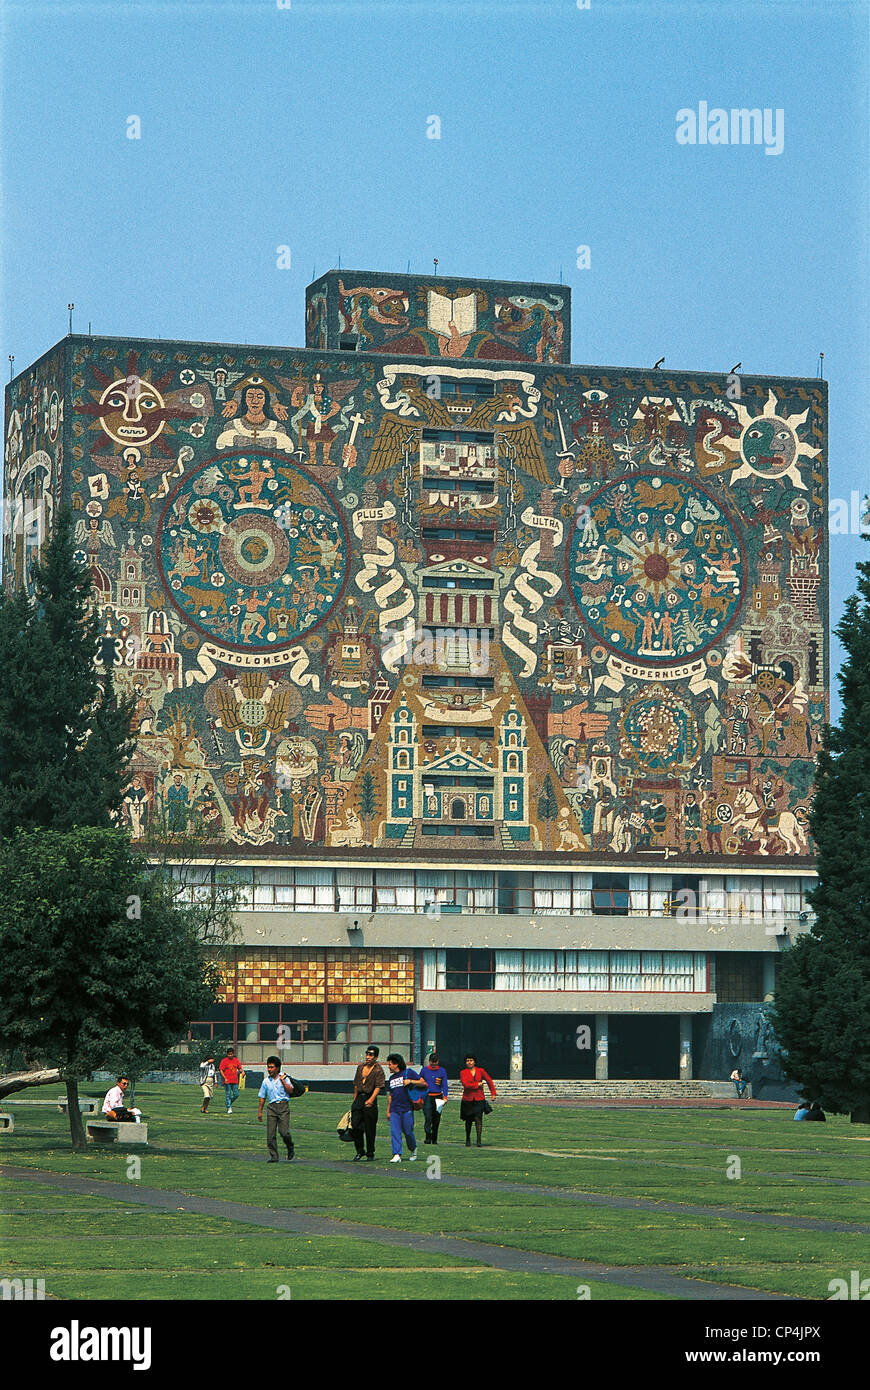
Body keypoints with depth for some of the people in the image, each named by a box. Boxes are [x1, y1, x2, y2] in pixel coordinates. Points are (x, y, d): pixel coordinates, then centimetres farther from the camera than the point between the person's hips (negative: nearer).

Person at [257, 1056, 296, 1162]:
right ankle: (273, 1156, 2)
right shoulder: (266, 1081, 11)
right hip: (272, 1107, 3)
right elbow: (262, 1097, 16)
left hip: (283, 1106, -3)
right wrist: (260, 1111, 13)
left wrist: (283, 1081, -9)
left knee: (283, 1131, -12)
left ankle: (290, 1149, 15)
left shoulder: (284, 1078, 4)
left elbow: (290, 1091, -7)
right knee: (270, 1134, -5)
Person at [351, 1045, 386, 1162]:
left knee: (370, 1129, 0)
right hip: (359, 1098, 5)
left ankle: (370, 1153, 11)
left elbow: (378, 1087, -13)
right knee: (355, 1125, -2)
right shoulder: (361, 1067, 14)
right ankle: (360, 1151, 10)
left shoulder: (378, 1069, -5)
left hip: (370, 1100, -5)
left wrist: (371, 1099, -23)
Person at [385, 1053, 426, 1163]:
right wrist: (388, 1111, 18)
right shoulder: (392, 1078, 18)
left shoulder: (408, 1073, 1)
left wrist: (410, 1081, -15)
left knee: (408, 1132, 1)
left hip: (407, 1109, -5)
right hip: (394, 1110, 5)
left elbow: (423, 1082, -2)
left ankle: (413, 1150, 27)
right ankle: (397, 1155, -10)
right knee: (394, 1132, -7)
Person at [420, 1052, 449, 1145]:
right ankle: (428, 1138, -20)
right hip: (427, 1097, -1)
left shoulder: (442, 1071, 6)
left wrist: (445, 1096, -9)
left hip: (438, 1097, 1)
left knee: (436, 1120, 5)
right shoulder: (424, 1070, 6)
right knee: (428, 1118, -15)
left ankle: (434, 1139, 14)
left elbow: (444, 1085, 4)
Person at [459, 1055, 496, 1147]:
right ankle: (468, 1139, 26)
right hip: (467, 1099, 0)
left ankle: (479, 1139, -19)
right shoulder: (463, 1072, 0)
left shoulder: (480, 1071, 6)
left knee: (478, 1118, -14)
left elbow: (489, 1080, 17)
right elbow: (465, 1084, -14)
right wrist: (477, 1084, -11)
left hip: (479, 1099, 0)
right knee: (468, 1120, 9)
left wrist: (493, 1093, 17)